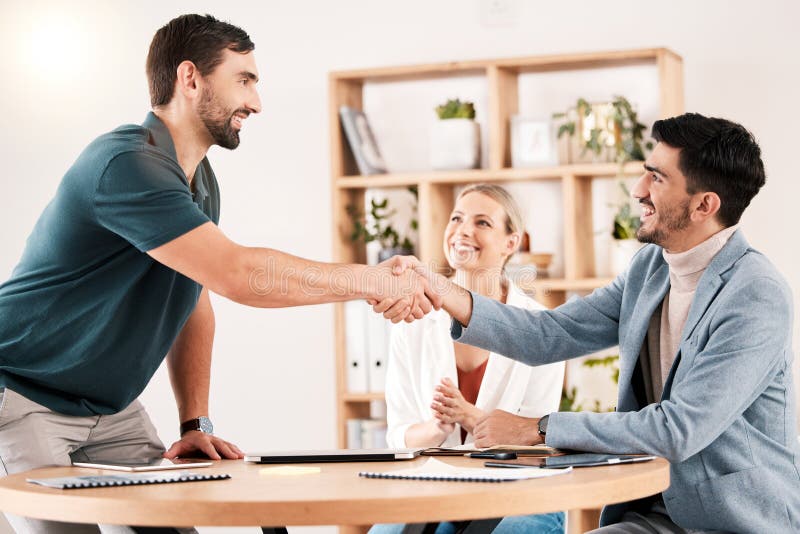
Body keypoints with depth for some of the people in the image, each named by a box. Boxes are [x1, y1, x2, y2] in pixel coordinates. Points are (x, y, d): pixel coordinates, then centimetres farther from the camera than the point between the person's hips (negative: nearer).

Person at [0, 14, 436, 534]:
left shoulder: (201, 181, 8)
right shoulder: (128, 164, -25)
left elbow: (196, 303, 13)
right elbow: (238, 274, -33)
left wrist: (196, 423, 3)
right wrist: (374, 281, -26)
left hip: (110, 411, 8)